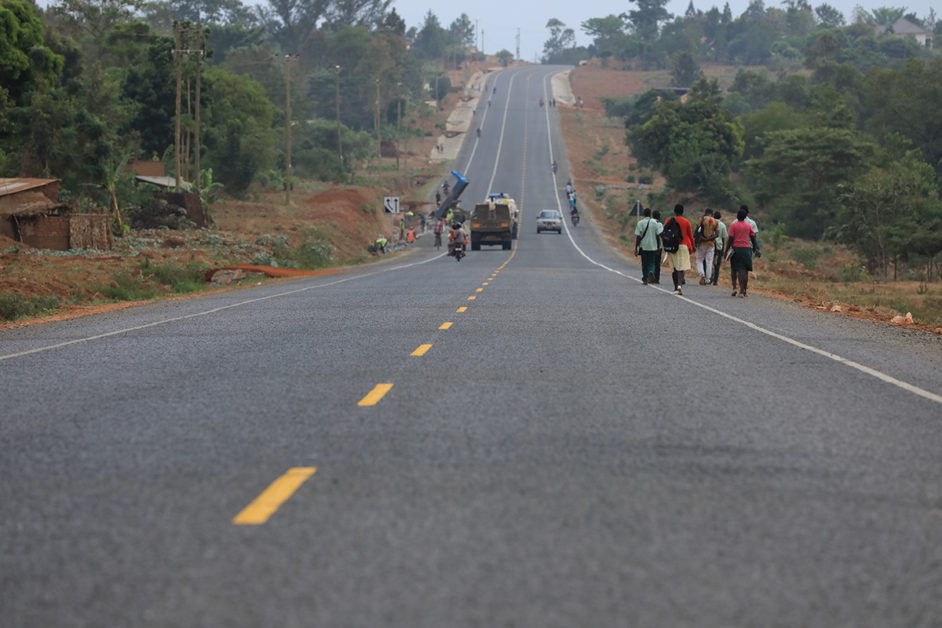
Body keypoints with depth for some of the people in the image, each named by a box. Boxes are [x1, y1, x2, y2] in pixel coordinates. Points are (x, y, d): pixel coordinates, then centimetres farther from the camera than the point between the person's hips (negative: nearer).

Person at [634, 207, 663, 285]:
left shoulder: (640, 223, -5)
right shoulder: (655, 223, -2)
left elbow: (638, 237, -7)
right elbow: (658, 236, 0)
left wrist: (636, 248, -3)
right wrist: (658, 247, 9)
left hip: (643, 246, 0)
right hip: (653, 246, 0)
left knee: (644, 264, 10)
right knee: (651, 263, 8)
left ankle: (645, 280, 12)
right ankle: (651, 272, -22)